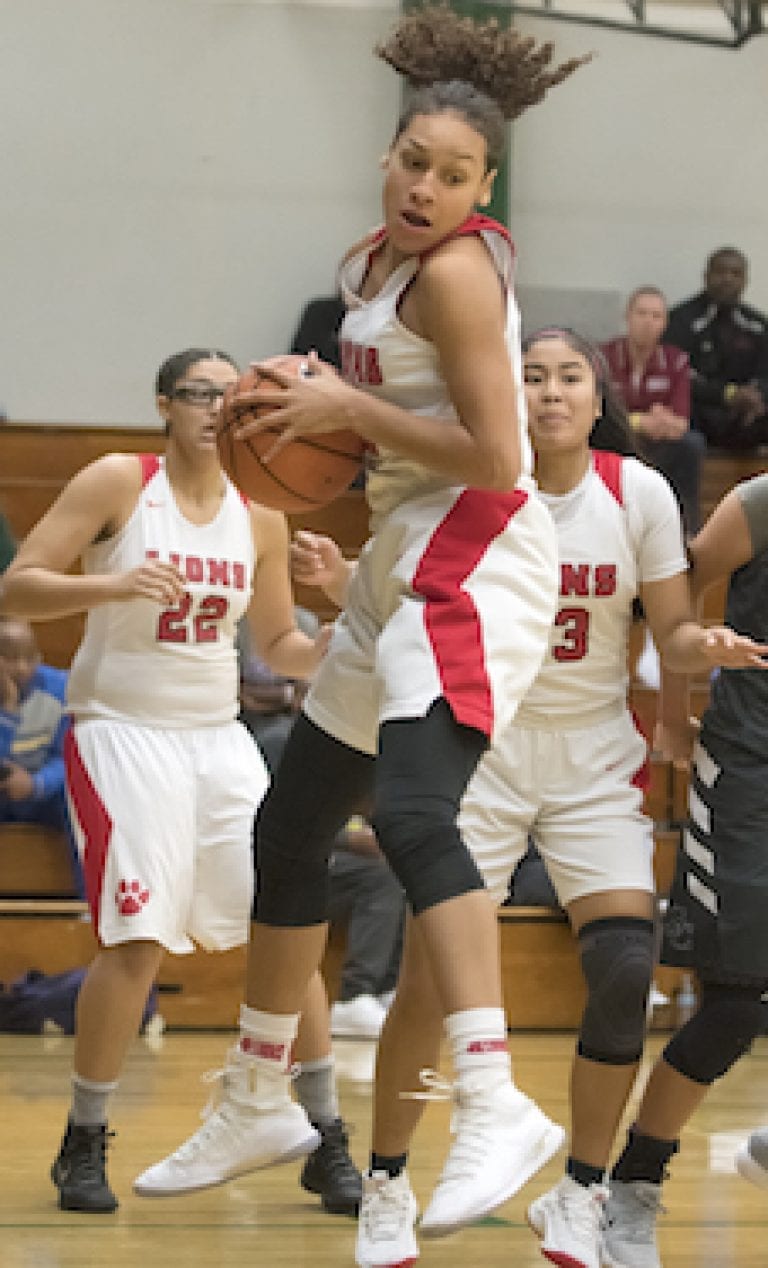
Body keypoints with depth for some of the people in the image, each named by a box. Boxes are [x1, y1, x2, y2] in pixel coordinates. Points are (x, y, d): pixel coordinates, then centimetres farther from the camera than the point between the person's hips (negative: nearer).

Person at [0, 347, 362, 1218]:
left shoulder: (259, 516, 6)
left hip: (217, 737, 5)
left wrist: (327, 648, -8)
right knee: (137, 939, -16)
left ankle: (324, 1144, 9)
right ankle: (83, 1146, 0)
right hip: (121, 731, -5)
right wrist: (111, 585, -28)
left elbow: (277, 646, 14)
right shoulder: (117, 484, -7)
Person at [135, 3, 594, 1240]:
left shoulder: (455, 270, -14)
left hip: (472, 559, -10)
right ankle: (259, 1103, 31)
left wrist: (349, 407, -15)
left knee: (411, 812, -28)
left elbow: (494, 456, -19)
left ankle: (496, 1106, -37)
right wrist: (314, 417, 8)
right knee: (289, 825, 16)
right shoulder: (369, 264, 13)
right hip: (402, 566, 10)